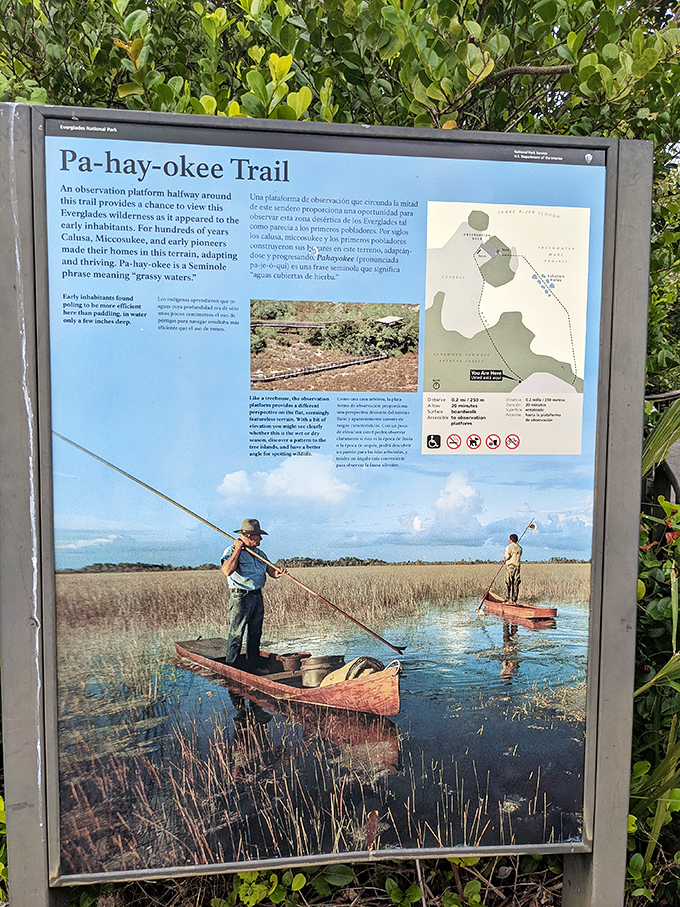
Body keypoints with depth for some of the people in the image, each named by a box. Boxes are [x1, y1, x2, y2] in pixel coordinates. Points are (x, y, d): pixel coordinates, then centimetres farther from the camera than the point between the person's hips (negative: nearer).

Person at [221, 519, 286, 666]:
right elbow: (227, 571, -24)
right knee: (236, 634, -4)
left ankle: (253, 666, 23)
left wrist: (278, 572, -12)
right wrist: (238, 549, -19)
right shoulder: (231, 551, -7)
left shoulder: (260, 554, 15)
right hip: (240, 598, -7)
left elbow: (271, 571, 12)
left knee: (255, 634, 13)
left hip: (258, 597, 7)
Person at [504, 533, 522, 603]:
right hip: (517, 566, 5)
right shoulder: (520, 548, 9)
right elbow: (519, 556, 15)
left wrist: (505, 559, 3)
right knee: (516, 584, 5)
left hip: (509, 566, -5)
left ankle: (508, 599, -1)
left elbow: (507, 556, -17)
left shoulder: (509, 547, -9)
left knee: (508, 583, 0)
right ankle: (514, 600, 6)